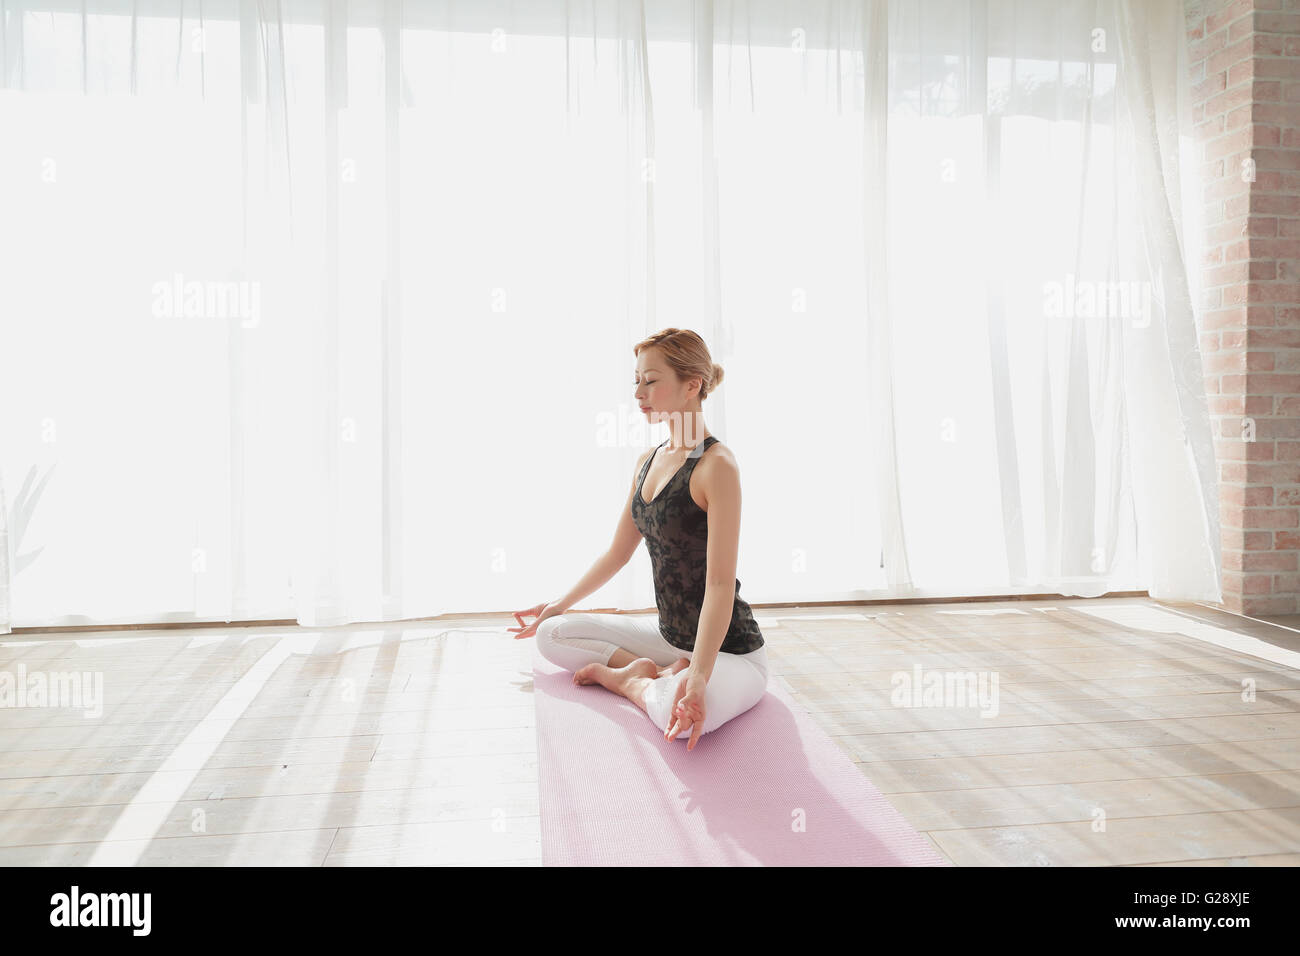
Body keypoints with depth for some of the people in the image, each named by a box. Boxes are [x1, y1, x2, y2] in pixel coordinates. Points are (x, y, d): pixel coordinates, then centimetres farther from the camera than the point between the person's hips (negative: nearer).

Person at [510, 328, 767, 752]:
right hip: (668, 633, 8)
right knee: (551, 634, 6)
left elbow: (720, 582, -27)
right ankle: (658, 672, -5)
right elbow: (619, 551, 17)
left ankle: (625, 678, -6)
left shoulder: (716, 465, -21)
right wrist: (562, 603, 22)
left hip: (729, 649, -8)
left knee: (681, 716, -39)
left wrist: (698, 676, -36)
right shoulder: (648, 461, 6)